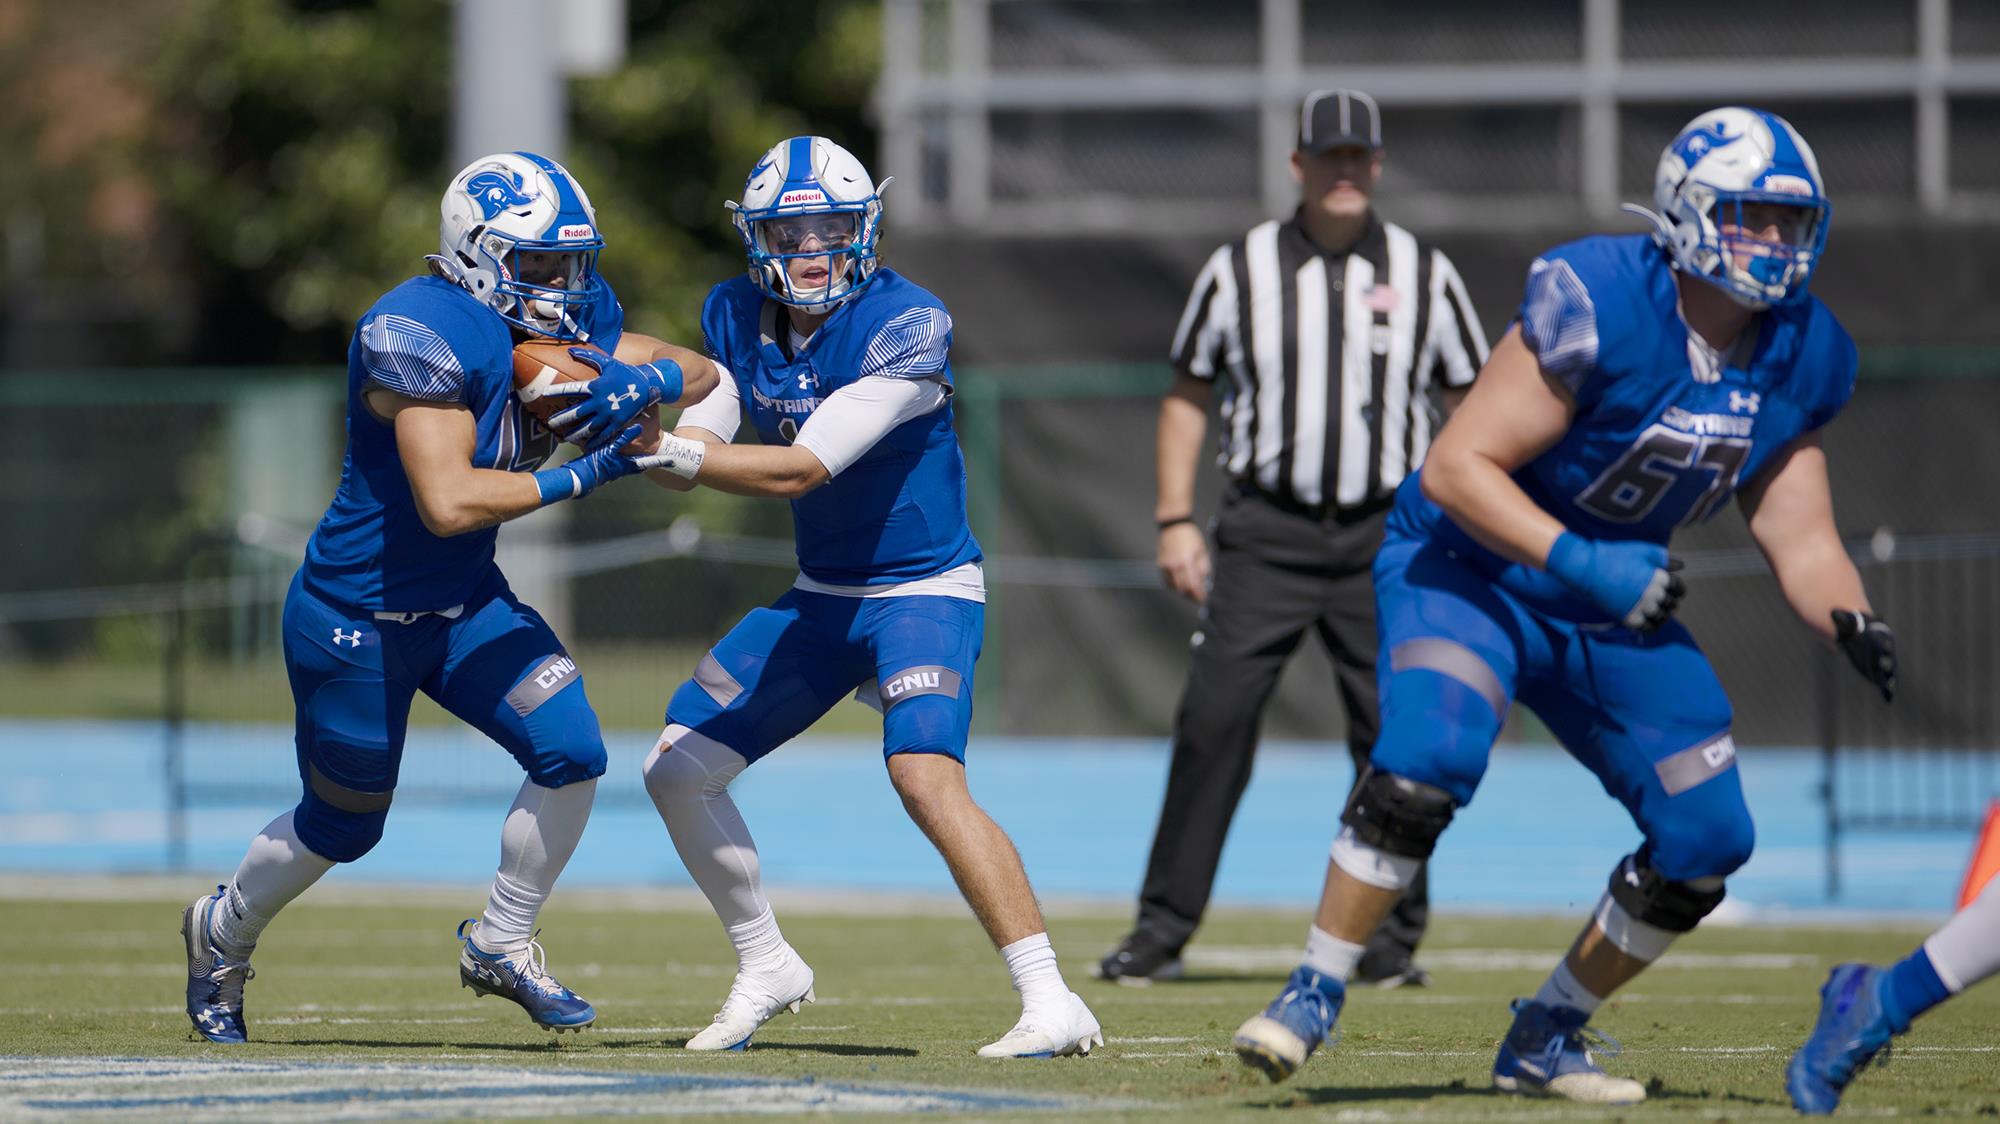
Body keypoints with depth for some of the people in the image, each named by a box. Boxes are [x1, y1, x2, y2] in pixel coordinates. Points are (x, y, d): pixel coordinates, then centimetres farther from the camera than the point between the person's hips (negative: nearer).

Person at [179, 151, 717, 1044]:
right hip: (357, 620, -7)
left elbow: (700, 374, 0)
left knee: (572, 754, -10)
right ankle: (223, 935, 39)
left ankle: (501, 945, 12)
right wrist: (580, 477, -31)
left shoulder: (564, 318, -3)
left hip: (465, 602, 7)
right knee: (344, 824, 9)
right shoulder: (423, 335, -29)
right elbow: (448, 501, -36)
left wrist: (641, 380, -22)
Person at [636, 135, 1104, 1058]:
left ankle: (1051, 1003, -28)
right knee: (678, 771, 7)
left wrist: (676, 455, -33)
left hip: (923, 591, -7)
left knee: (926, 775, -29)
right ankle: (767, 969, 27)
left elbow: (802, 469, -26)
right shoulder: (737, 318, 0)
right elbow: (696, 449, -3)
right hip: (821, 598, 7)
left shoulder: (905, 325, -22)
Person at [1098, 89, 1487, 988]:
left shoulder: (1424, 275, 4)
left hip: (1382, 534, 1)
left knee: (1391, 737, 0)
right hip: (1267, 532, -1)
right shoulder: (1239, 270, 3)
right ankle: (1163, 929, -3)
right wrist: (1175, 521, 2)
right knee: (1213, 719, -8)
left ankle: (1391, 937, 12)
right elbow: (1188, 395, 10)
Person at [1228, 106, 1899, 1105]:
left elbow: (1800, 539, -1)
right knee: (1427, 759, -32)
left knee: (1707, 842, -1)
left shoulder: (1798, 357, -5)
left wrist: (1852, 625, -21)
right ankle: (1312, 997, -16)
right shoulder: (1599, 305, -26)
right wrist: (1582, 565, -34)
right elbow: (1454, 468, -26)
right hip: (1473, 566, -7)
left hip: (1612, 606, 7)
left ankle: (1547, 1038, 17)